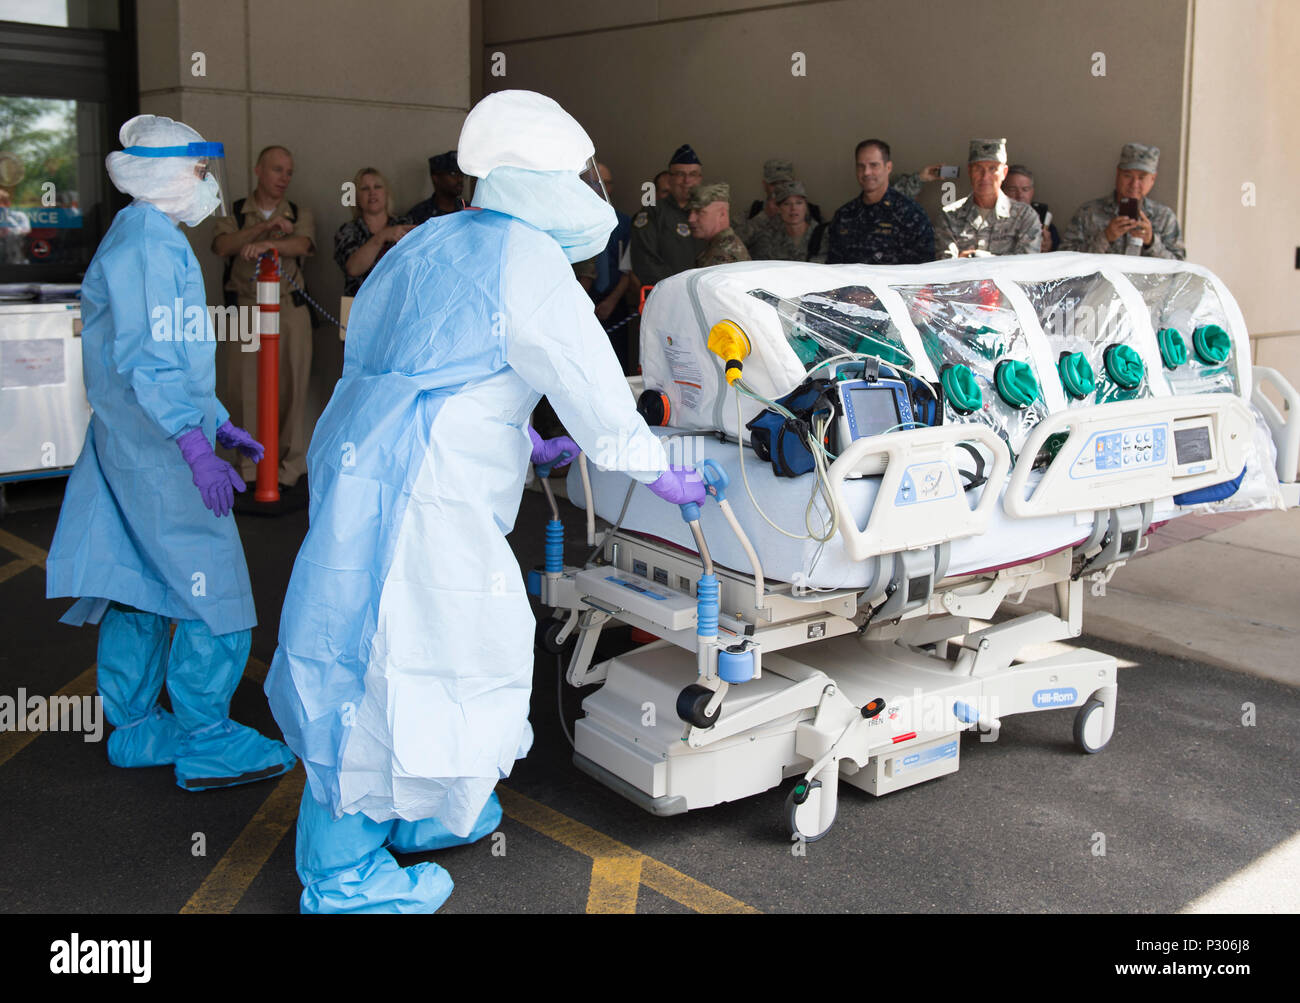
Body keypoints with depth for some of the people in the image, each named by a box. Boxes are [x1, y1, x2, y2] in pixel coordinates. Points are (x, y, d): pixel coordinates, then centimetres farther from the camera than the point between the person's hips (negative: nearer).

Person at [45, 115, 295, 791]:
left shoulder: (140, 239, 20)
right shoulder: (152, 242, -14)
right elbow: (147, 361, -22)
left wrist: (218, 422, 25)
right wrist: (195, 445, -27)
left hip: (130, 446, 11)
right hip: (161, 453, -11)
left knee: (140, 587, 14)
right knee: (214, 591, -6)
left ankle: (134, 732, 23)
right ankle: (205, 747, 0)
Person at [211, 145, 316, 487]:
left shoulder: (300, 214, 12)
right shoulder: (234, 213, 11)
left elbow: (303, 245, -10)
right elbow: (221, 246, -9)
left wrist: (267, 243, -29)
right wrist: (265, 225, -18)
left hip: (290, 309, 0)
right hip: (246, 310, 0)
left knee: (291, 387, -2)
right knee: (246, 389, -2)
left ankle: (290, 465, 7)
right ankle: (250, 468, 5)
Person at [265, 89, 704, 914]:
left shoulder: (431, 244, 18)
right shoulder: (529, 260, -9)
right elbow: (591, 383, -7)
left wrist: (523, 440, 31)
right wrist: (660, 473, 7)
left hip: (359, 464, 10)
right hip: (412, 492, -10)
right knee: (389, 665, -3)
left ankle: (420, 813, 34)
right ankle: (343, 875, 7)